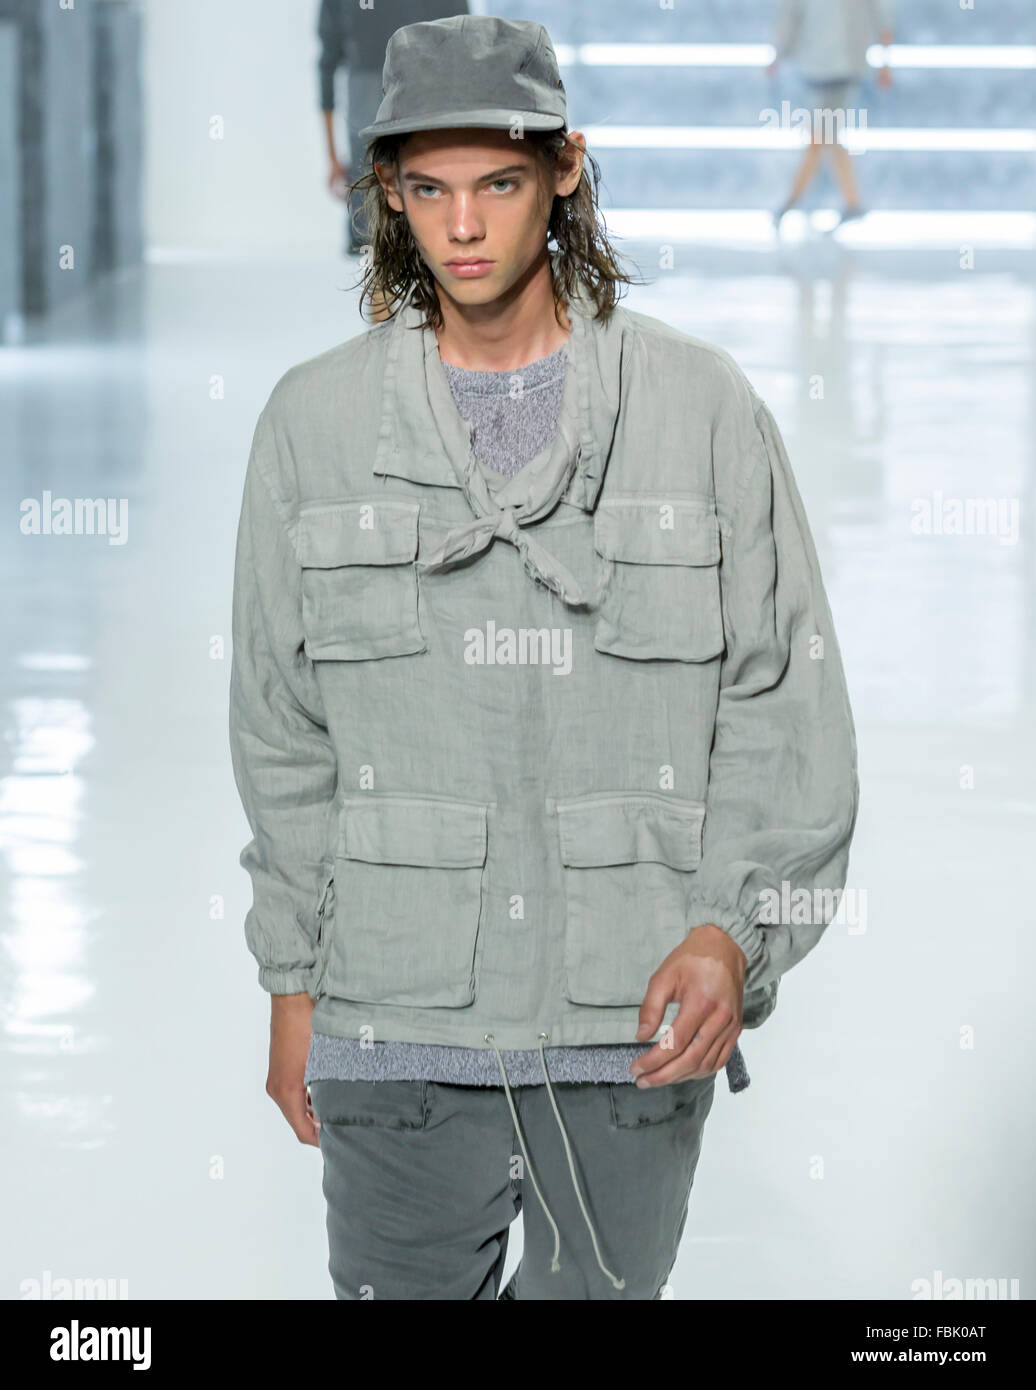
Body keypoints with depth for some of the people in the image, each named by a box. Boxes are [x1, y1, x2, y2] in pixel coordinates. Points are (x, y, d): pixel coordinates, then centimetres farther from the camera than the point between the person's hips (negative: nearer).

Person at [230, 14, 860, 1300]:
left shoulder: (703, 407, 1)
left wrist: (736, 928, -10)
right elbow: (282, 732, 9)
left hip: (638, 1025, -1)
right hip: (393, 1024, 1)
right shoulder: (314, 419, 5)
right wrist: (290, 983, 8)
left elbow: (788, 699, 1)